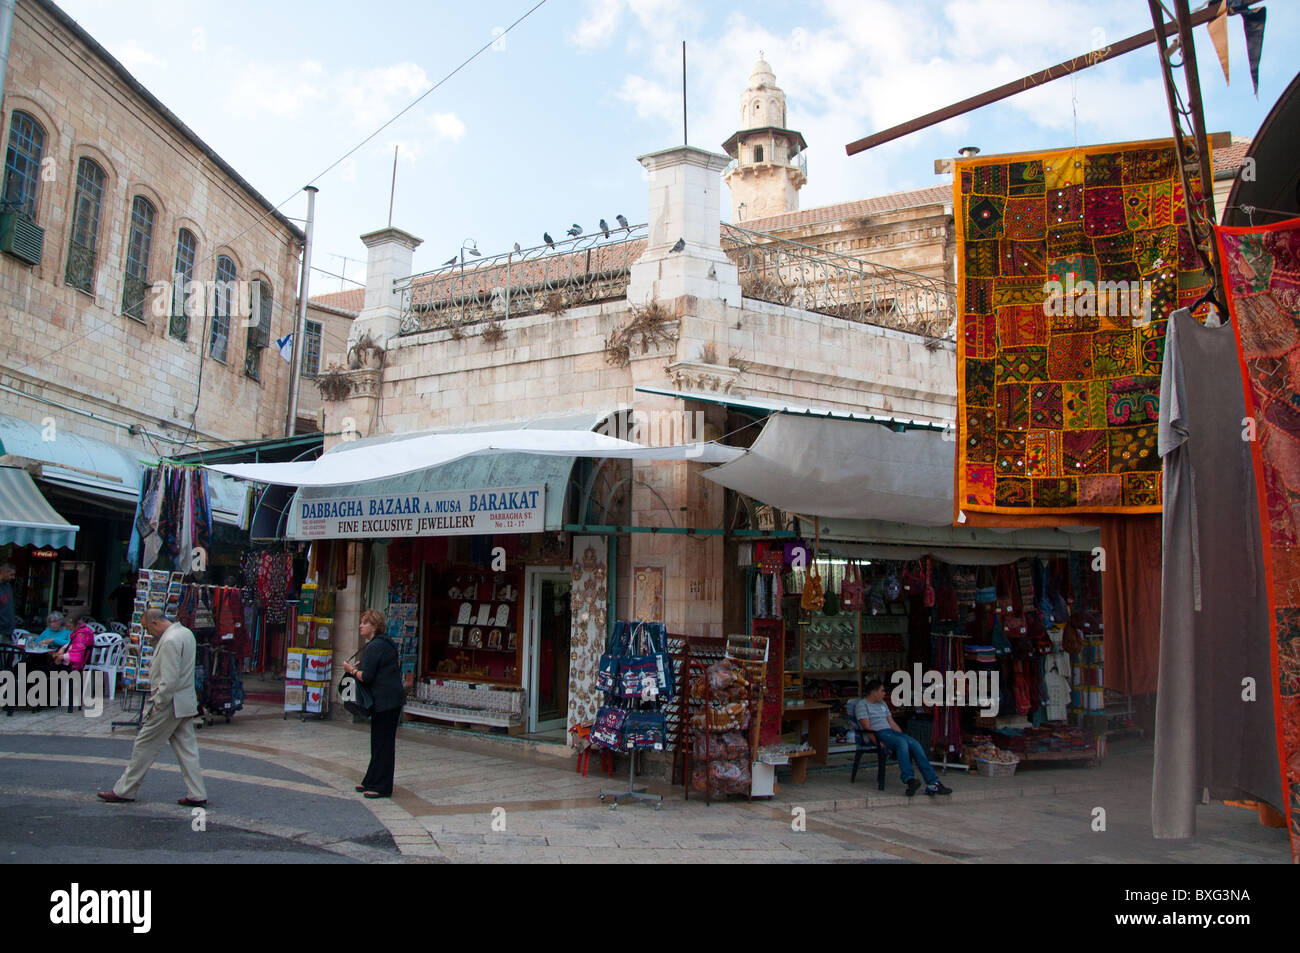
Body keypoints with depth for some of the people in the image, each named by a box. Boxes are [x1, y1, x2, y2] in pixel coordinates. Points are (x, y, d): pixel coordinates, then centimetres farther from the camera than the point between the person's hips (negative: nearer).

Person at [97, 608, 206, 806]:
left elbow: (169, 680, -23)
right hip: (186, 704, 9)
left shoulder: (169, 641, -20)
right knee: (186, 748, 9)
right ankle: (197, 794, 8)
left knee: (144, 746, 5)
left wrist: (157, 704, -16)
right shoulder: (186, 632, 12)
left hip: (168, 704, -9)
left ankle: (124, 791, 18)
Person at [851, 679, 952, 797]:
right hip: (877, 734, -7)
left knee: (915, 743, -20)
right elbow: (867, 727, -10)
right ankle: (909, 780, -50)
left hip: (891, 731, 7)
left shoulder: (882, 704, 26)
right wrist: (879, 743, -22)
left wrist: (904, 737, 7)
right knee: (901, 743, -35)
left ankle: (933, 783, -29)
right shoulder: (861, 704, 1)